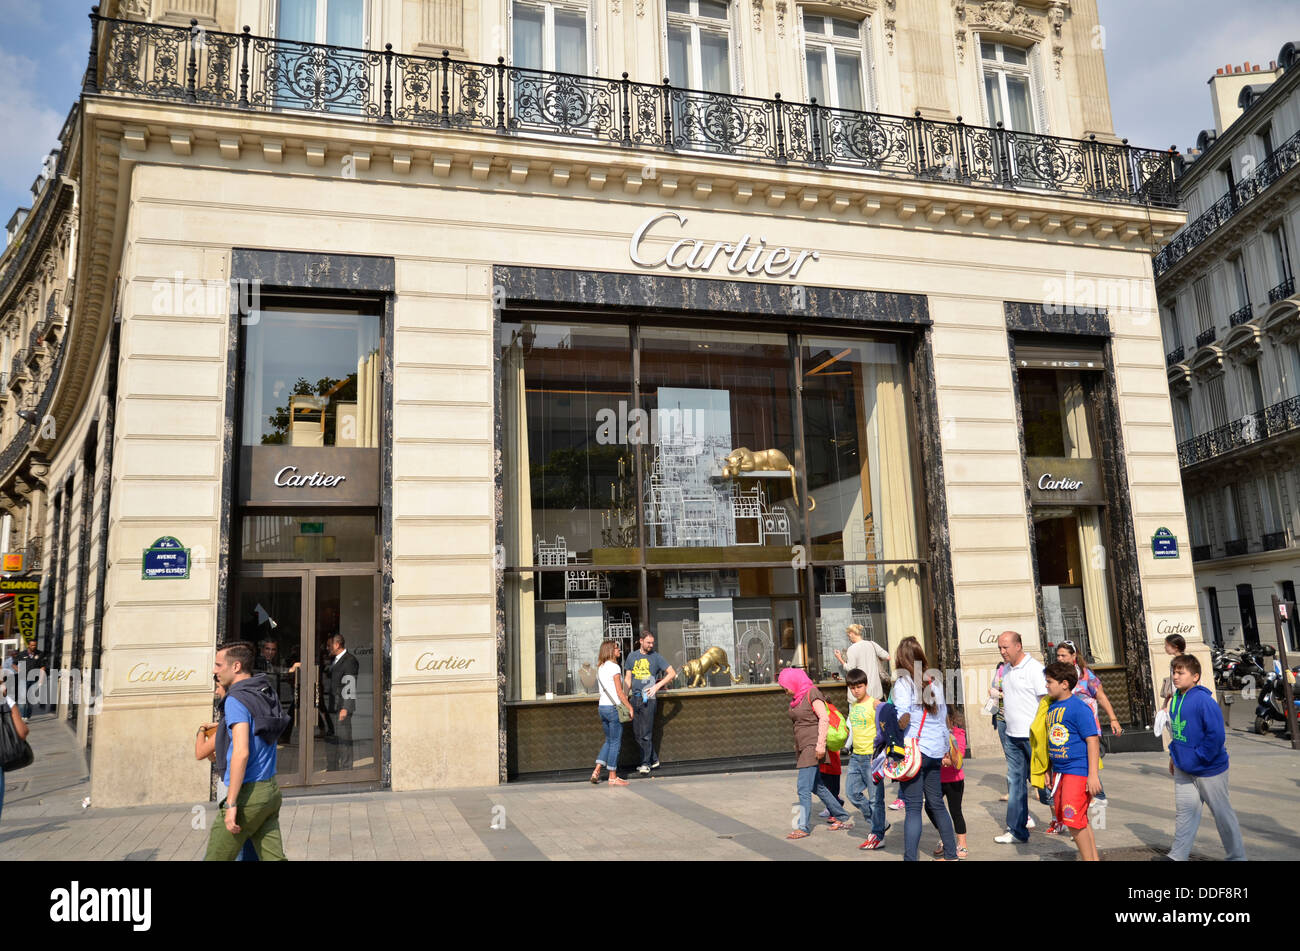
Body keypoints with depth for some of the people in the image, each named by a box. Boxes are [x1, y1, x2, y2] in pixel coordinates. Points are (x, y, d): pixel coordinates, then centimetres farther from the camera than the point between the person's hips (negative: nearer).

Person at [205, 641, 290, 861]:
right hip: (271, 789, 8)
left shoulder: (236, 700, -15)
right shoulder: (267, 693, 11)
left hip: (248, 793, -8)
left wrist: (231, 804, -23)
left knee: (216, 857, 7)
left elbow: (241, 752, -24)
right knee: (273, 857, 7)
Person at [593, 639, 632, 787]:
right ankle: (613, 777, 7)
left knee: (609, 740, 19)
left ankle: (597, 770, 11)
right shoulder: (613, 667, -13)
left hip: (602, 707, 8)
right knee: (615, 742, 2)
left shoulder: (600, 668, 12)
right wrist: (629, 707, -8)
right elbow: (619, 692, -14)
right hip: (613, 708, -8)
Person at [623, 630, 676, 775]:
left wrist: (657, 686, -10)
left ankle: (646, 763, 5)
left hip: (648, 698, -5)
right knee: (637, 734, 8)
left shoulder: (656, 656, 0)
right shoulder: (632, 656, 11)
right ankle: (654, 760, 20)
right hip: (635, 698, 5)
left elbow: (672, 674, -1)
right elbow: (627, 679, 15)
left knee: (646, 734, -4)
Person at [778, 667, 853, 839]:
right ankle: (843, 818, 25)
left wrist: (820, 744, -20)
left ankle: (804, 827, -4)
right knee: (817, 786, 13)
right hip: (801, 747, 9)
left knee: (803, 787, -10)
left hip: (812, 746, -9)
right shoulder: (795, 698, 14)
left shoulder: (812, 693, -11)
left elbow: (824, 718, -16)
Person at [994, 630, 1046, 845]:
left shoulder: (1033, 668, -11)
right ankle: (1016, 830, 11)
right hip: (1013, 735, 7)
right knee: (1015, 781, 7)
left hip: (1032, 736, -7)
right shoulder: (1006, 670, 13)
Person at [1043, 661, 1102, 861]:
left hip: (1078, 771, -8)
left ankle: (1089, 859, 5)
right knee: (1079, 821, 14)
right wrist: (1049, 772, 23)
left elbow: (1093, 740, -15)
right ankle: (1094, 857, 24)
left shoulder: (1079, 707, -13)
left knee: (1074, 820, -8)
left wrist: (1093, 774, -19)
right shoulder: (1052, 708, 11)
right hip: (1059, 772, 8)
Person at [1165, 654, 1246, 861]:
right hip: (1183, 770, 6)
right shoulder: (1175, 699, 4)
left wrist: (1199, 758, -19)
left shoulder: (1204, 700, -21)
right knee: (1185, 810, 7)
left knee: (1222, 813, 10)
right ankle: (1177, 856, 11)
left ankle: (1237, 857, 26)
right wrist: (1174, 755, 15)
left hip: (1209, 769, -6)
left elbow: (1216, 734, -23)